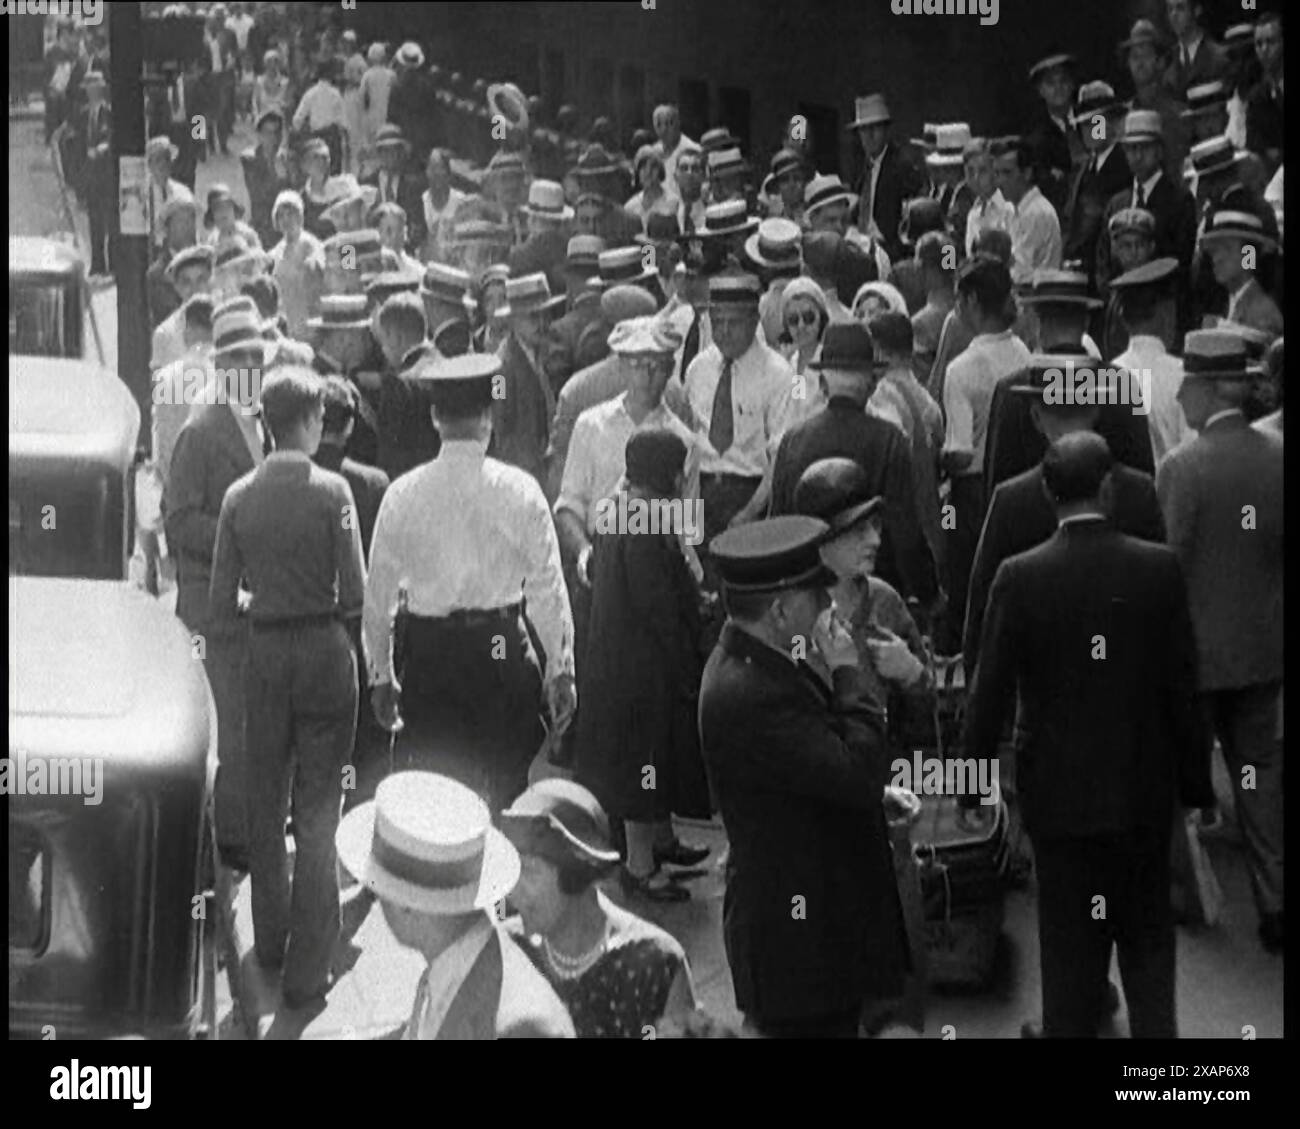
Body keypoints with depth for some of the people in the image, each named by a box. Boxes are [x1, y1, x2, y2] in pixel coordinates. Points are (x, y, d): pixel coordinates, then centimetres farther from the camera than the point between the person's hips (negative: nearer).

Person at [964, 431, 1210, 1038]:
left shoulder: (1019, 578, -12)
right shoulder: (1159, 568, -10)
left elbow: (990, 691, -8)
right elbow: (1183, 687, -6)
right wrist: (1195, 782, 5)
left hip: (1057, 792, -1)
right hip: (1145, 787, 1)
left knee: (1070, 942, 11)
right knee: (1147, 936, 16)